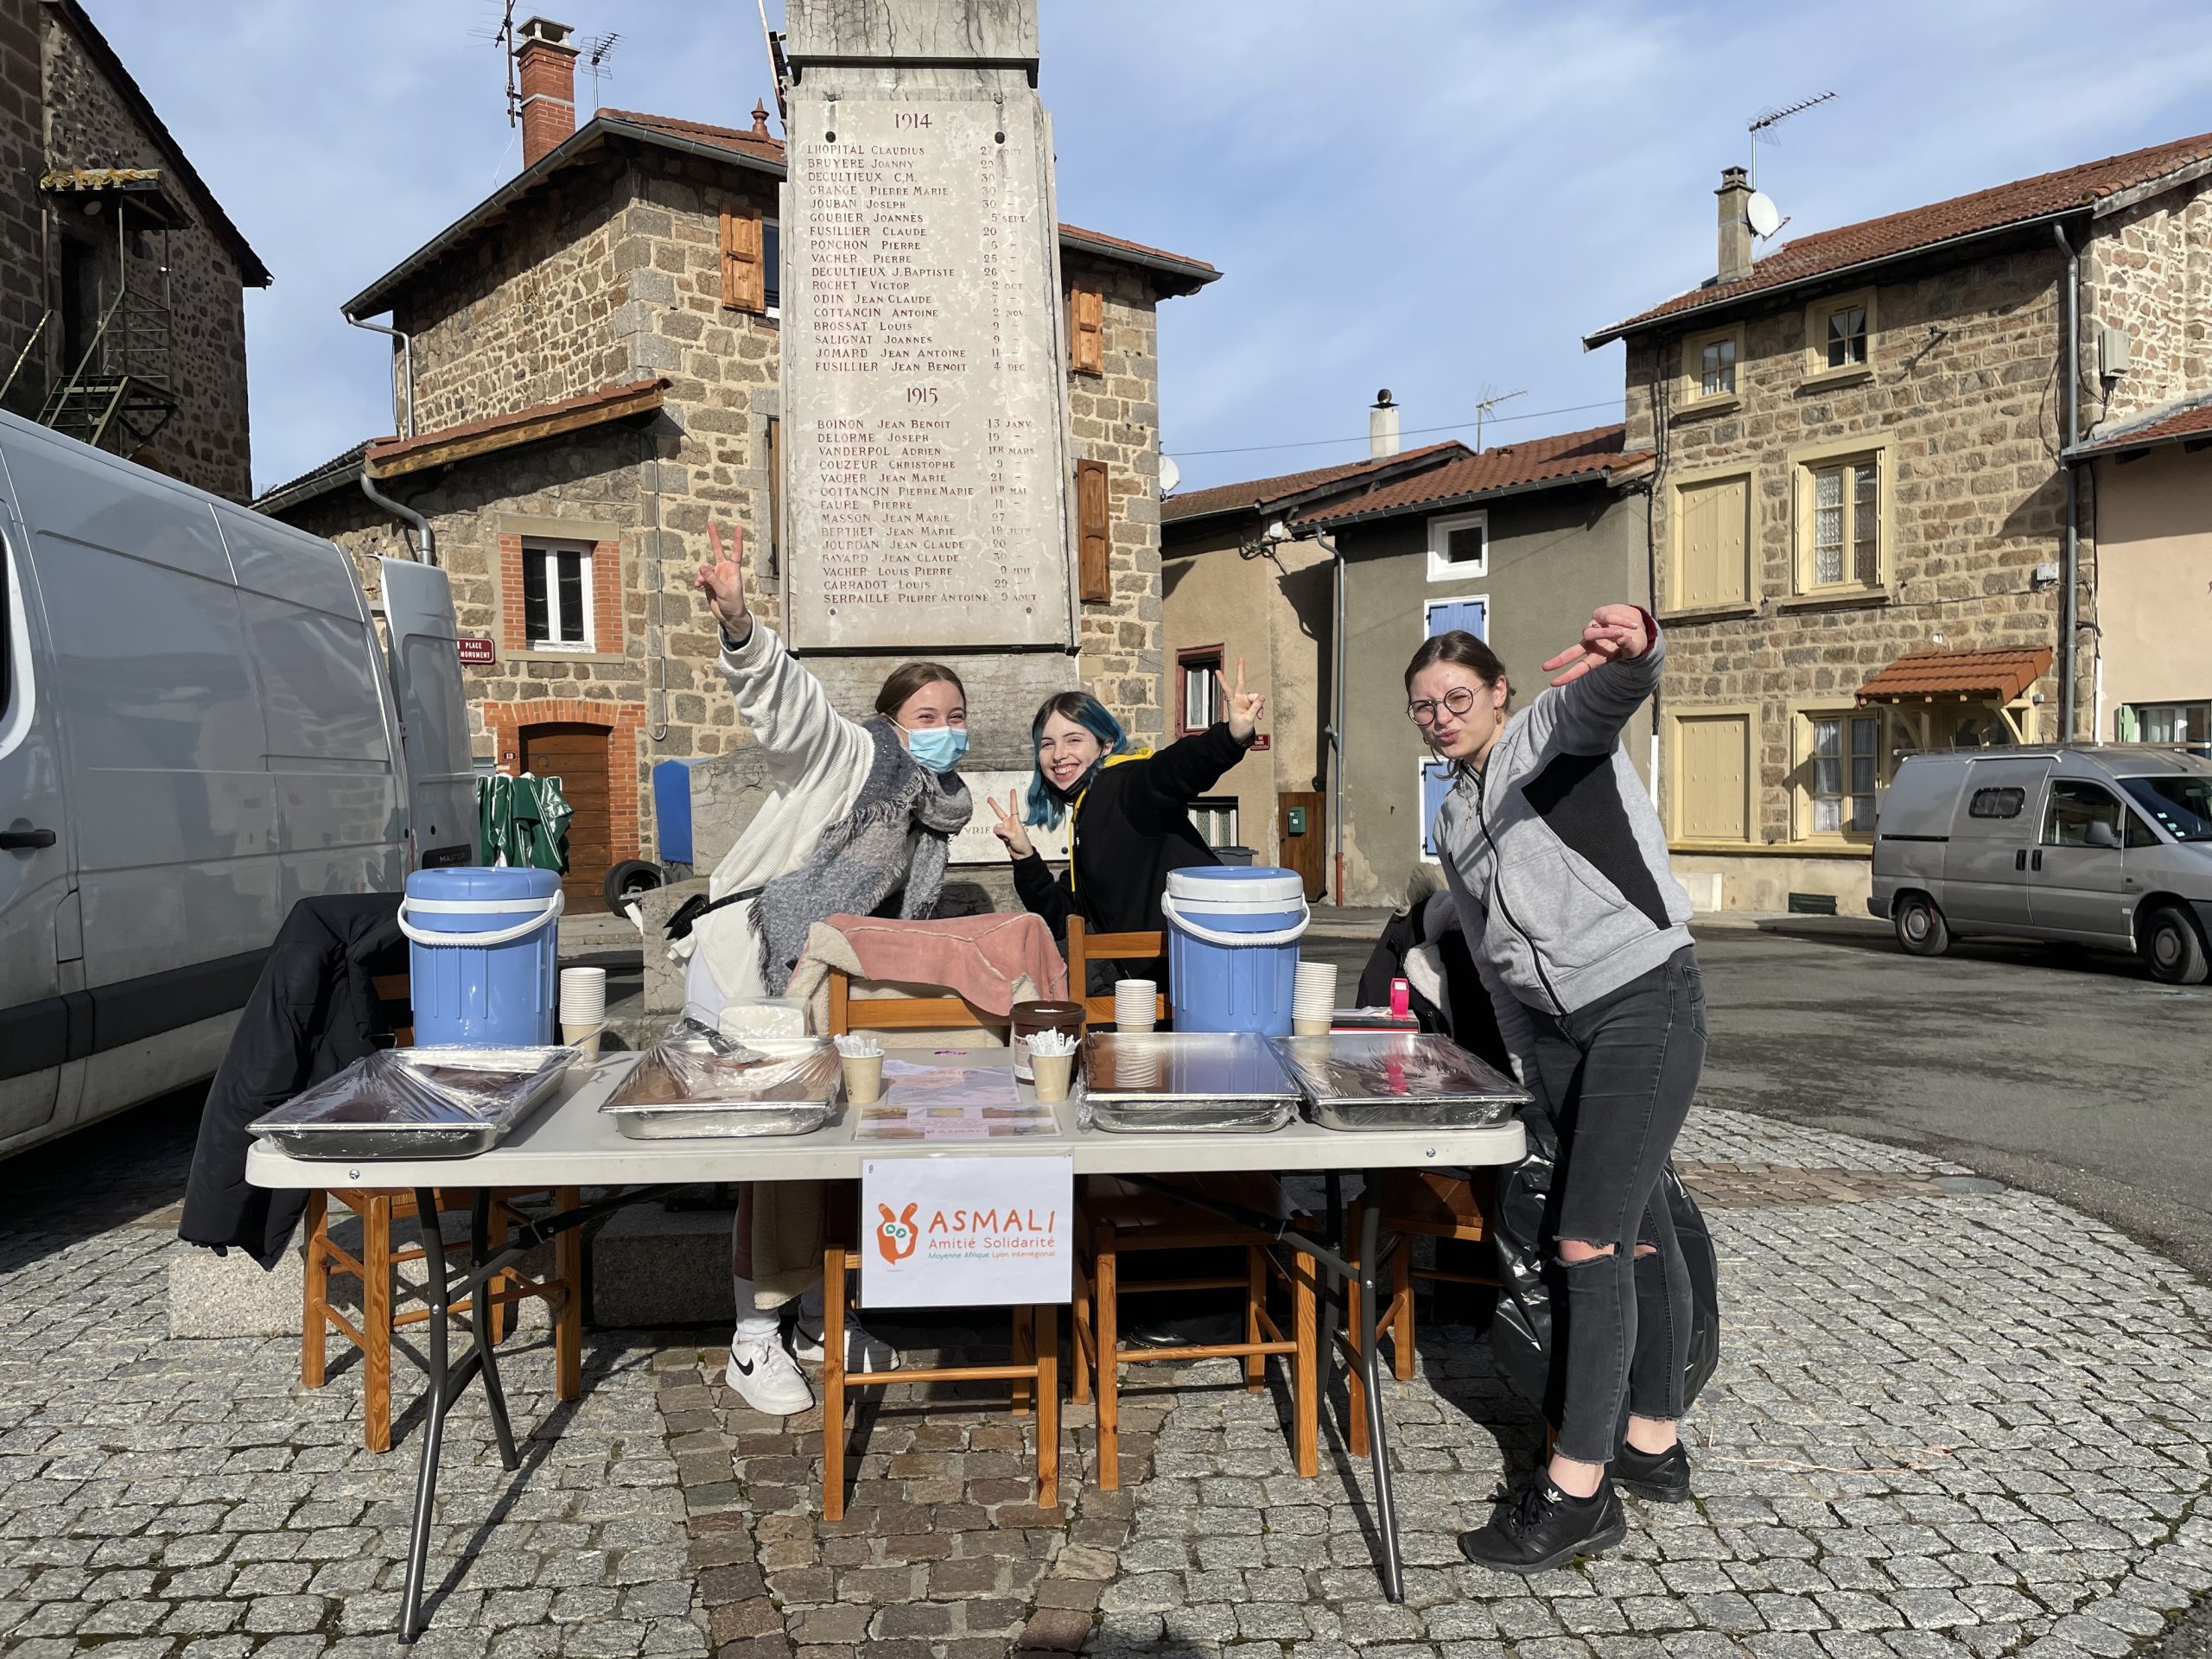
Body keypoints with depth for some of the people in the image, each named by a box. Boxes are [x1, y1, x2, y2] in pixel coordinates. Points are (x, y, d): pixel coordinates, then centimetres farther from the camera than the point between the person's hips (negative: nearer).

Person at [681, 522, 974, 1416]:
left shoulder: (940, 810, 11)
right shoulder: (849, 755, -11)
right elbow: (783, 695, -30)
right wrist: (738, 625, -48)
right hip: (750, 980, -7)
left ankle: (817, 1312, 27)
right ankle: (755, 1340, 4)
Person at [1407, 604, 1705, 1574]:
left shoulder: (1555, 732, -4)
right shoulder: (1453, 824, 17)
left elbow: (1612, 693, -30)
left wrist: (1631, 646, -54)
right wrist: (1527, 1070, 20)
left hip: (1645, 1003, -8)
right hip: (1555, 1028, 8)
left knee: (1590, 1245, -11)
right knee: (1635, 1230, 14)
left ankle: (1578, 1493, -3)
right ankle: (1654, 1446, 25)